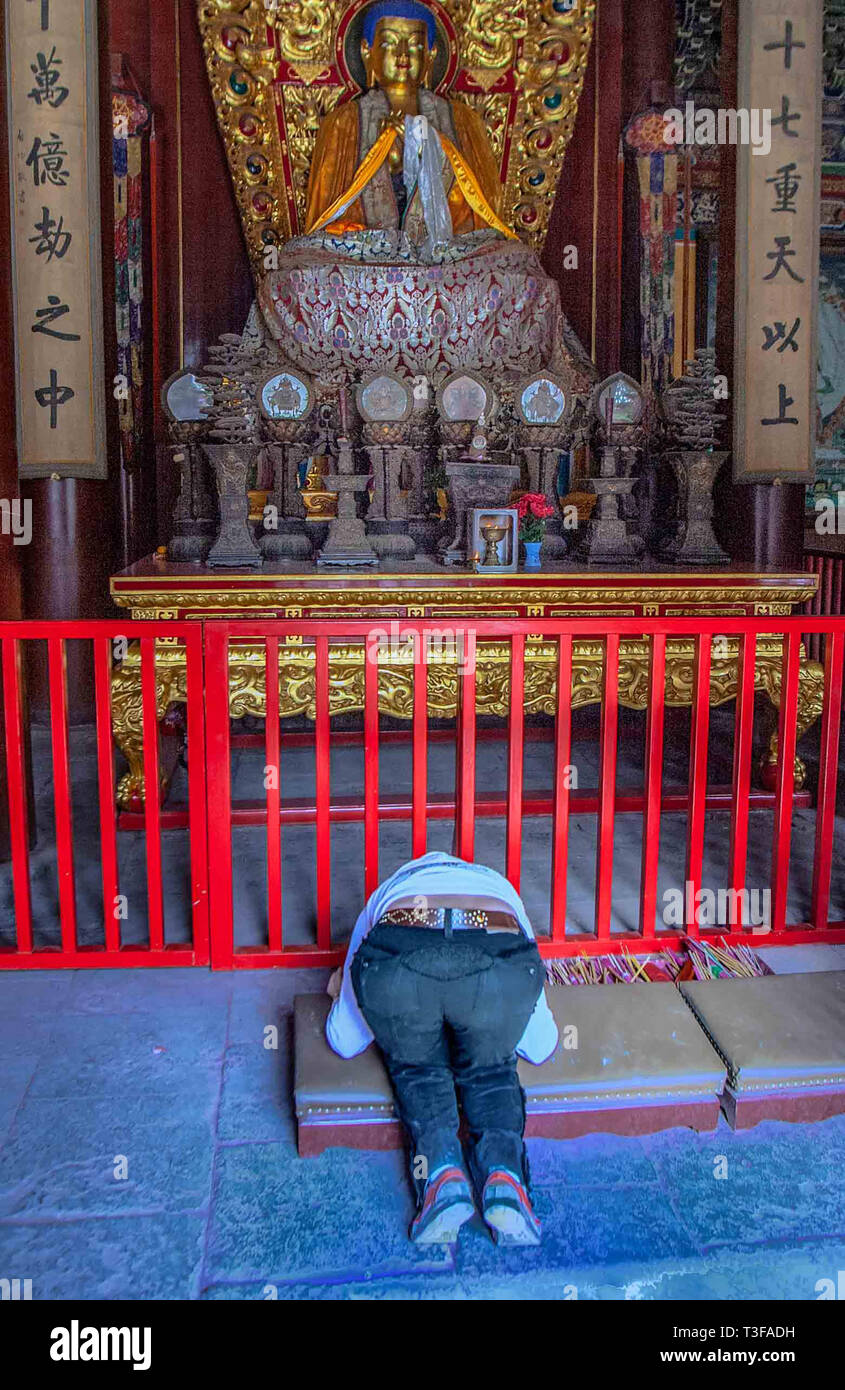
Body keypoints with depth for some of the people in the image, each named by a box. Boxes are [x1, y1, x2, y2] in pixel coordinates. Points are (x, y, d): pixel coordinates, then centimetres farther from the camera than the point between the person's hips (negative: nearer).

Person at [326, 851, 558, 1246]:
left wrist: (343, 993, 59)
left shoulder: (386, 894, 41)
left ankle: (443, 1172, 4)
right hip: (498, 964, 1)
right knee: (490, 1067, 29)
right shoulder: (502, 892, 43)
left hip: (398, 963, 0)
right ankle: (504, 1176, 4)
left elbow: (344, 1043, 38)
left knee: (417, 1065, 28)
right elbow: (541, 1048, 40)